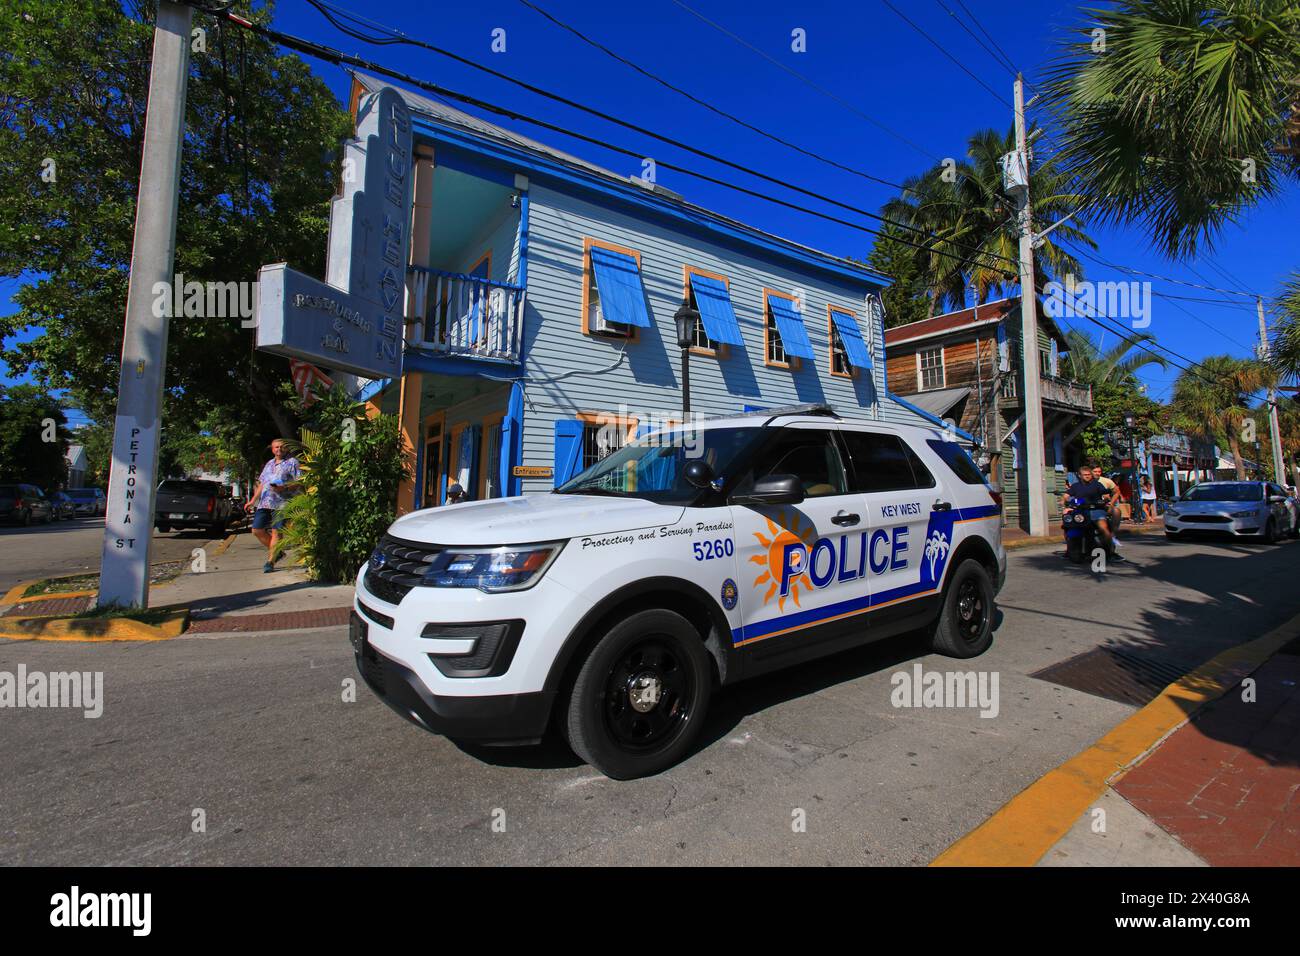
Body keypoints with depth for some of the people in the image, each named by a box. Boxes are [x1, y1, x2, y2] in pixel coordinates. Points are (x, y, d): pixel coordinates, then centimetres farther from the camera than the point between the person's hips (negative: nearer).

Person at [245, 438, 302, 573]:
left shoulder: (292, 462, 3)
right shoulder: (269, 464, 23)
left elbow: (299, 483, -6)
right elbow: (262, 484, 27)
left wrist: (284, 488, -21)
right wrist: (253, 501, 23)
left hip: (281, 503, -7)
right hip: (264, 502, 7)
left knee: (276, 532, -8)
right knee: (257, 530, 5)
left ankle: (270, 562, -3)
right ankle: (275, 552, 21)